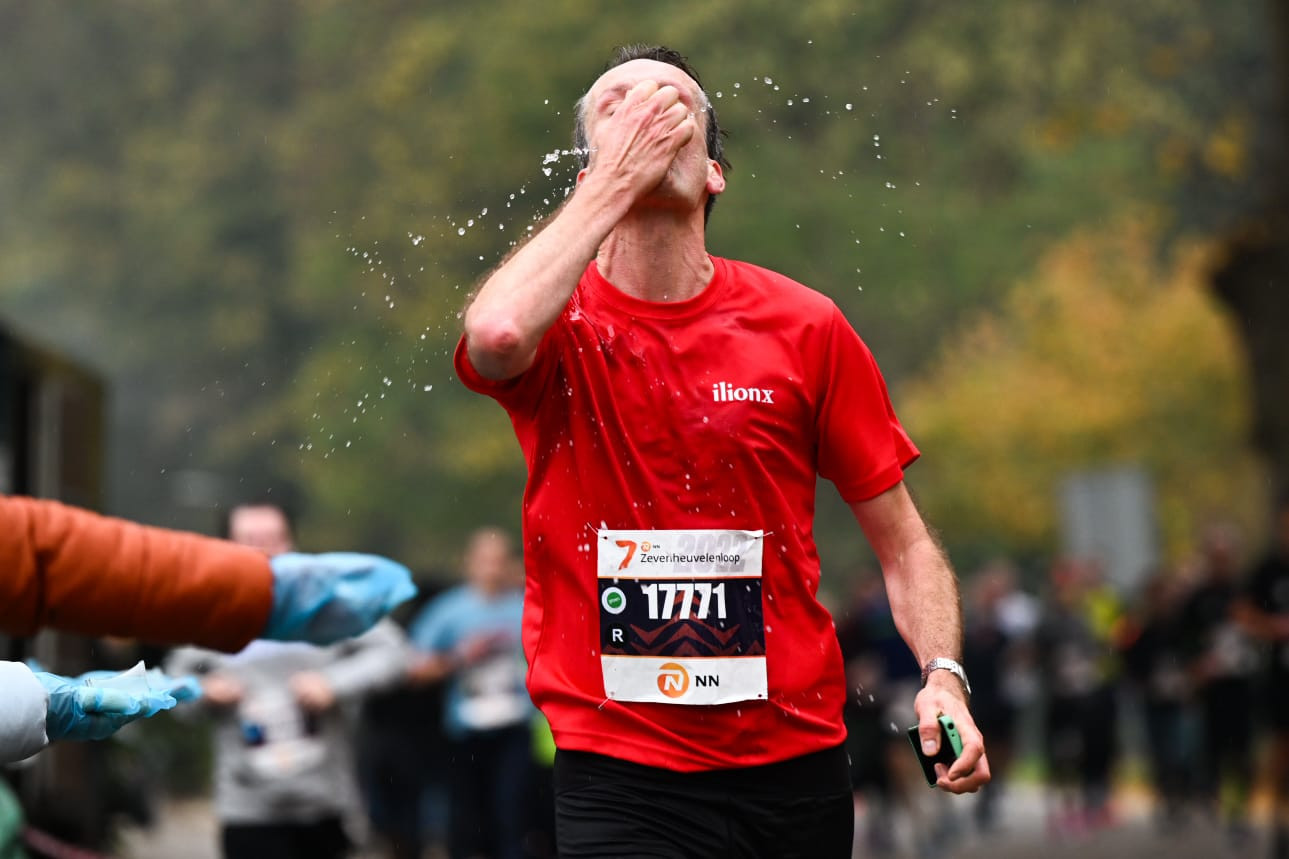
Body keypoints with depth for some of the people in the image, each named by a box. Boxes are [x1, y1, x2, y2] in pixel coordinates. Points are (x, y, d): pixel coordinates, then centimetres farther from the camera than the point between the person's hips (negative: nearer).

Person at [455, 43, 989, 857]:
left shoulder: (807, 327, 2)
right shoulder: (559, 319, -2)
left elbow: (902, 542, 7)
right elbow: (497, 335, -28)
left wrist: (944, 675, -10)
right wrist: (615, 178, -17)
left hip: (798, 766, 3)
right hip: (618, 774, -2)